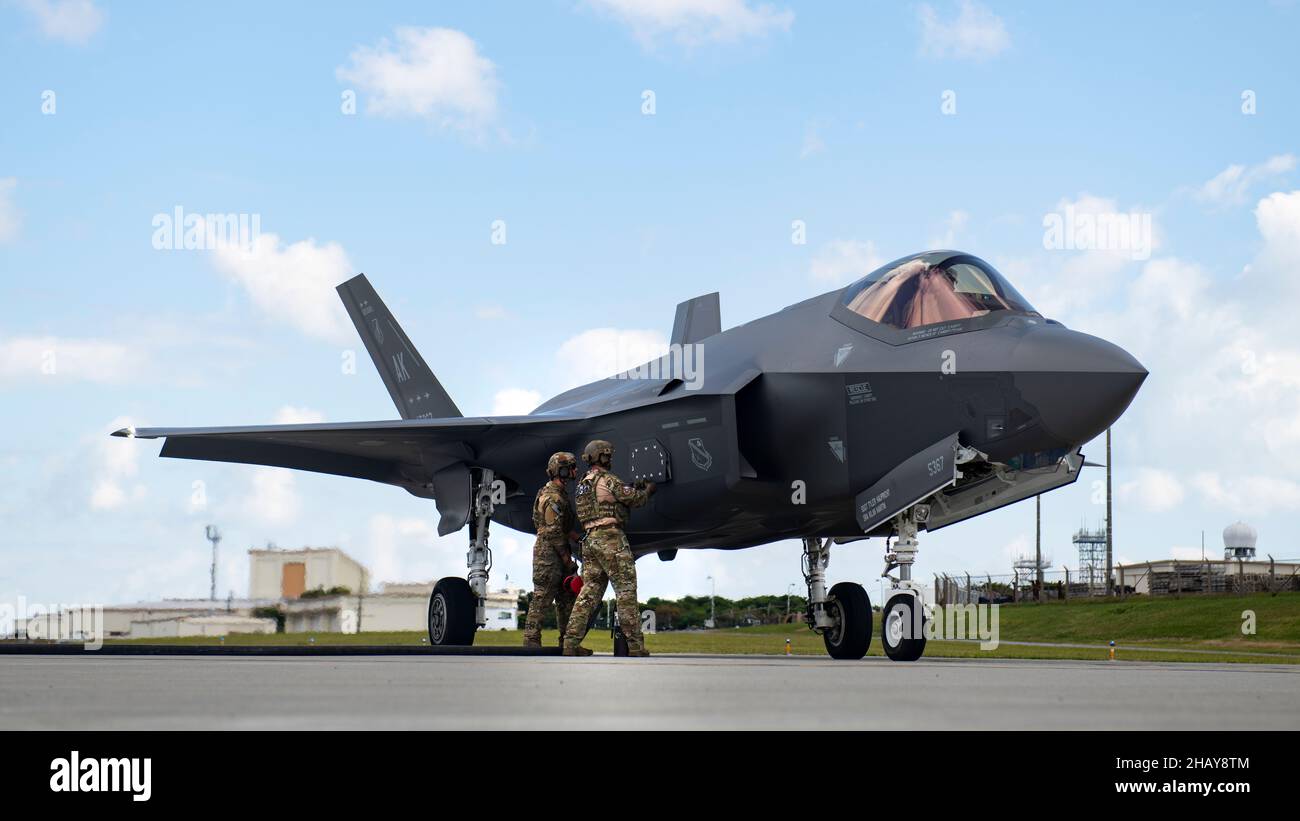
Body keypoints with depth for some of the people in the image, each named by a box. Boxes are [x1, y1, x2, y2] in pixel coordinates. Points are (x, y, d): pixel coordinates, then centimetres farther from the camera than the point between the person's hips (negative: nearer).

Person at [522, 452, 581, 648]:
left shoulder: (560, 493, 16)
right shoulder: (552, 498, -17)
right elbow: (554, 533, -19)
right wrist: (567, 560, -16)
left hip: (559, 553, 10)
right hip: (548, 552, -10)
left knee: (567, 598, 11)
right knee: (541, 598, -10)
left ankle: (567, 642, 15)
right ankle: (531, 642, -10)